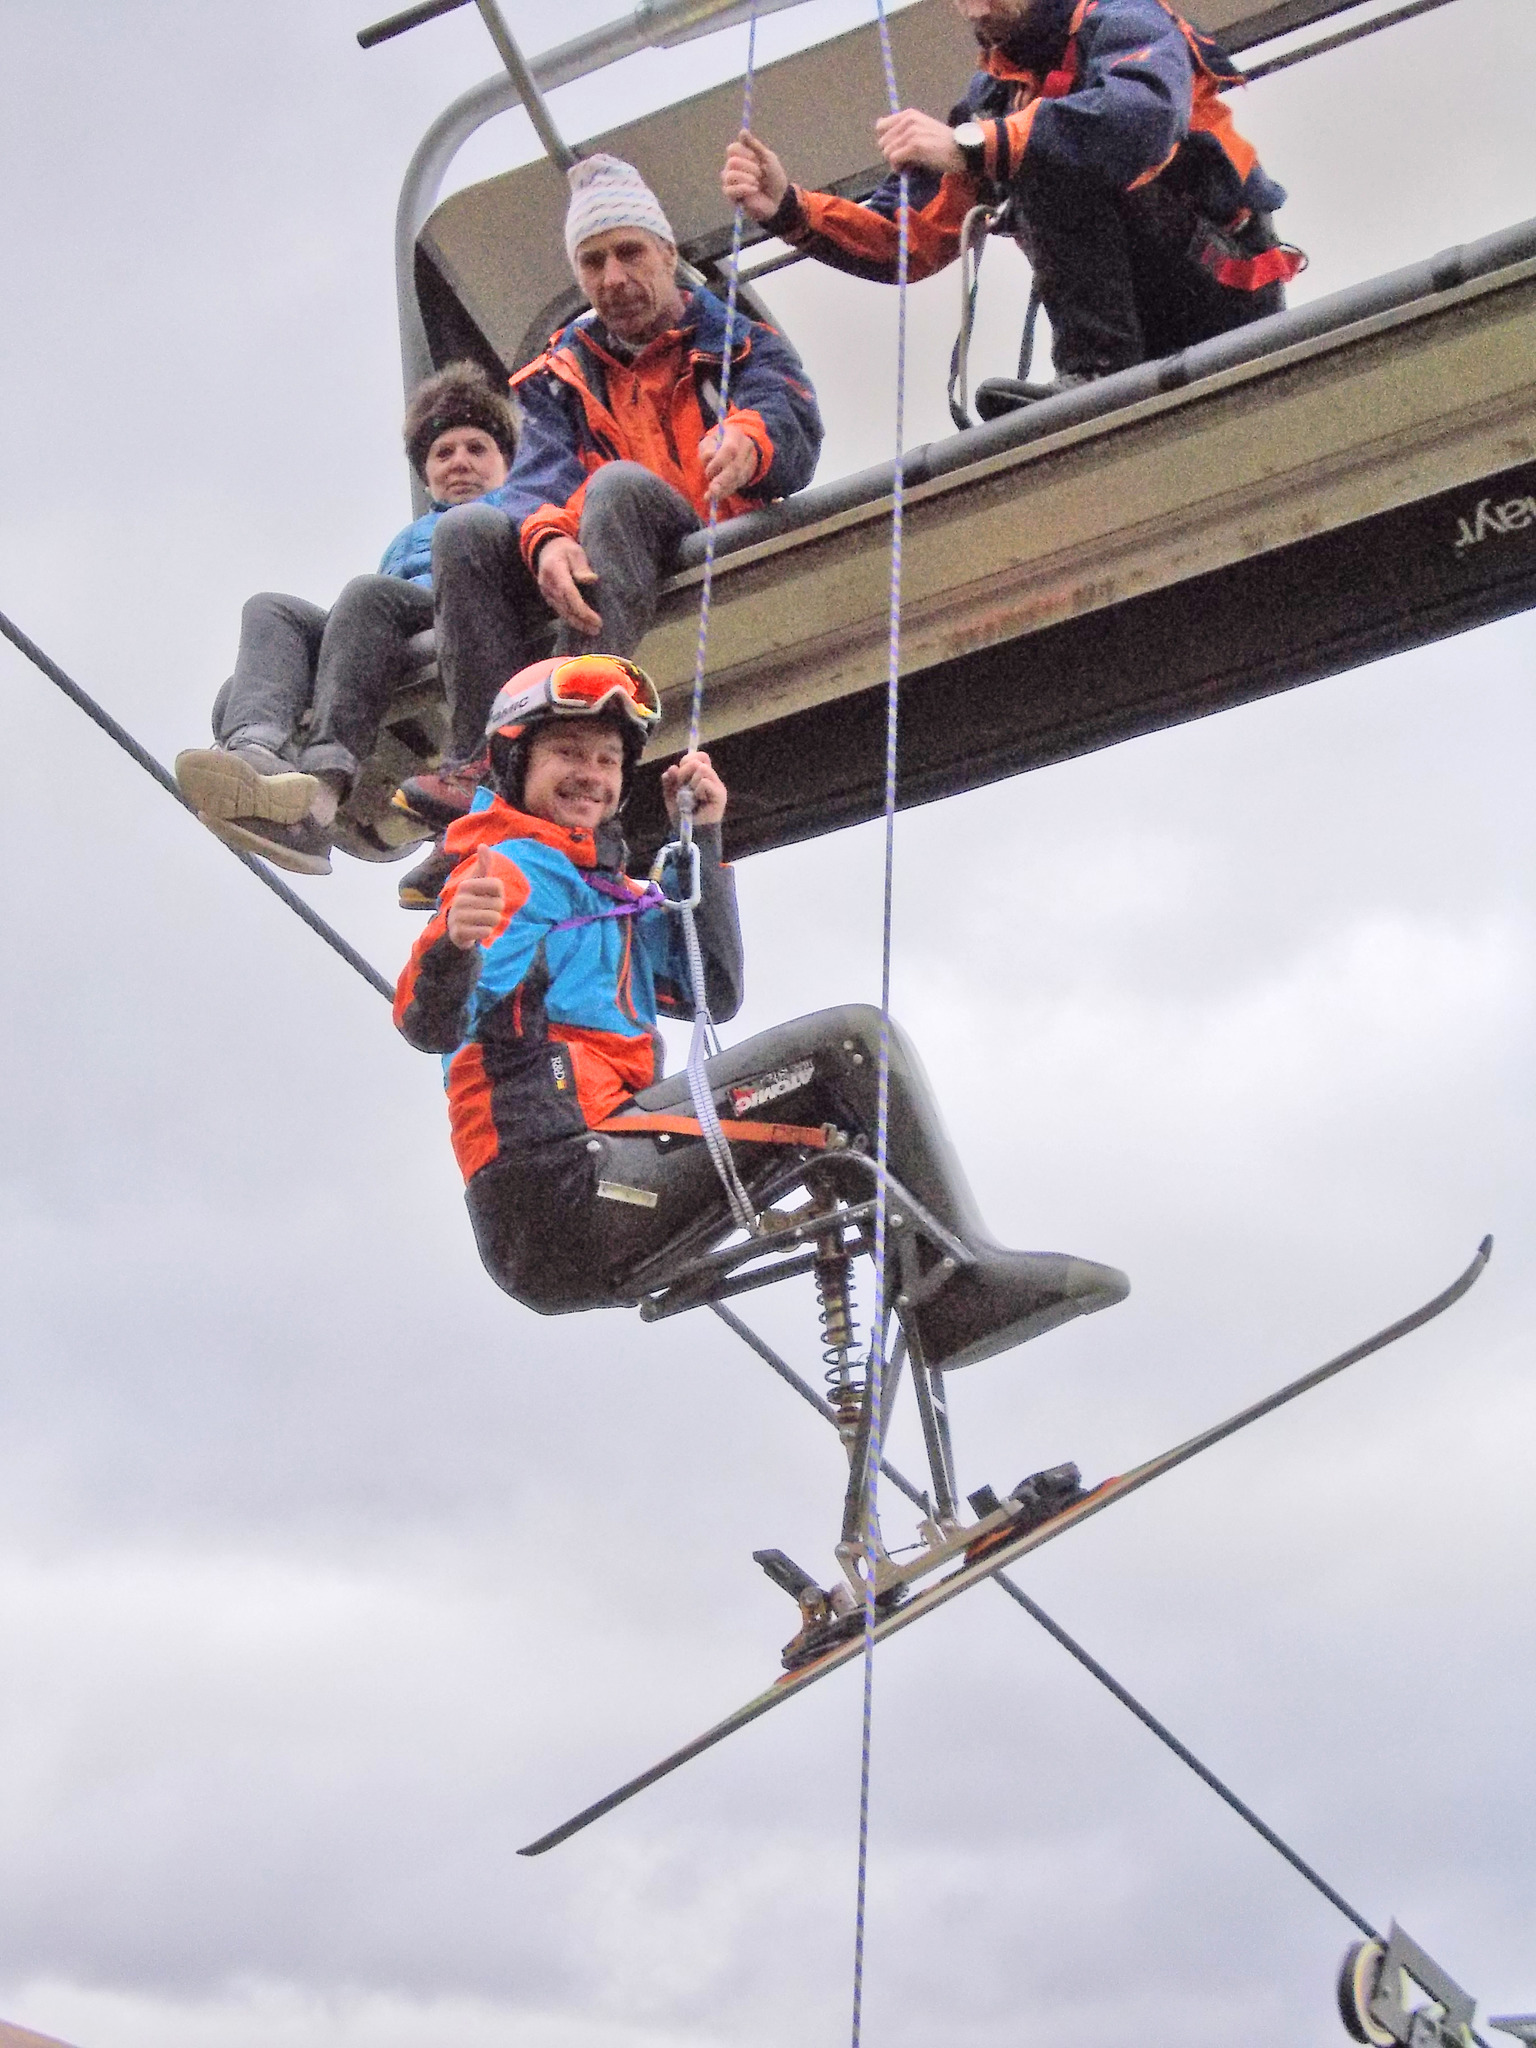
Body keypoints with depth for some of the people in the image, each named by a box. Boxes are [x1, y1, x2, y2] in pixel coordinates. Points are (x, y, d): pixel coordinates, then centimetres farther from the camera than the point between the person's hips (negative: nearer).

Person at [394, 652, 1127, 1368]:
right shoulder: (509, 870, -1)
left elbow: (715, 993, 17)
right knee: (852, 1041, -13)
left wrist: (701, 842, 12)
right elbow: (430, 1024, -18)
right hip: (560, 1189, -9)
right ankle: (963, 1283, -17)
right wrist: (453, 944, -41)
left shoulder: (611, 894, 27)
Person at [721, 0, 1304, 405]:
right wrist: (789, 210, -4)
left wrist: (970, 146, -33)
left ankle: (1097, 374, -31)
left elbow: (1146, 117, -29)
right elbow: (908, 242, 12)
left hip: (1222, 293, -7)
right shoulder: (993, 98, 16)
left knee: (1044, 153, -22)